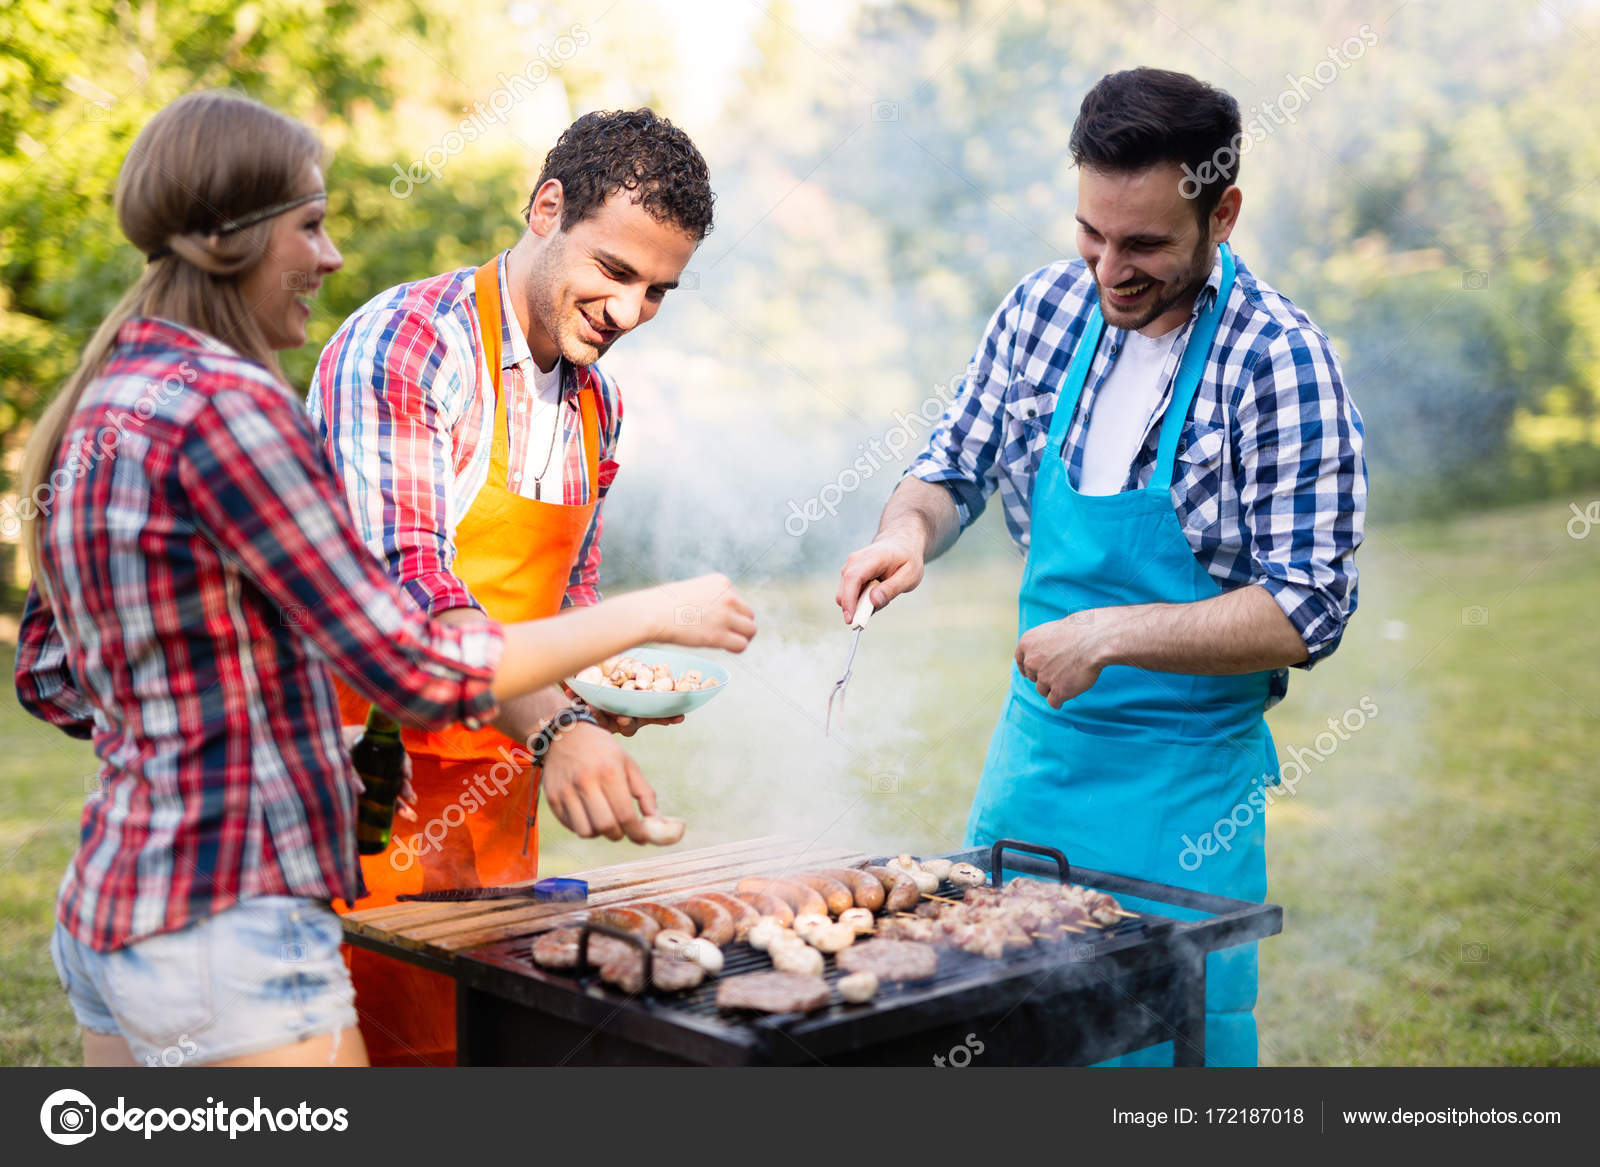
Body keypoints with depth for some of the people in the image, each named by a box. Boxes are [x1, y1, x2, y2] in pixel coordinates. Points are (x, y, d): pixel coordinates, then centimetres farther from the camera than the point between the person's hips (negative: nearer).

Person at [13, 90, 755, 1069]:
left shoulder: (99, 408, 10)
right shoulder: (223, 402, -18)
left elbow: (48, 679, 17)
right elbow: (417, 671, -20)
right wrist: (655, 613, -12)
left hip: (106, 917, 10)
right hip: (229, 927, -10)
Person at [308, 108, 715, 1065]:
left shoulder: (597, 401, 11)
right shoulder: (399, 345, -14)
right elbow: (400, 583, -26)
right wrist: (551, 726, -37)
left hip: (504, 794, 7)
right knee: (401, 1045, -2)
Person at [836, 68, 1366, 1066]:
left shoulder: (1281, 362, -16)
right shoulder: (1046, 308, -1)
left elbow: (1307, 613, -18)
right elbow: (957, 465, 11)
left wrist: (1113, 633, -25)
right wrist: (910, 528, -11)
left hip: (1184, 782, -5)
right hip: (1033, 748, 5)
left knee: (1171, 1040, 6)